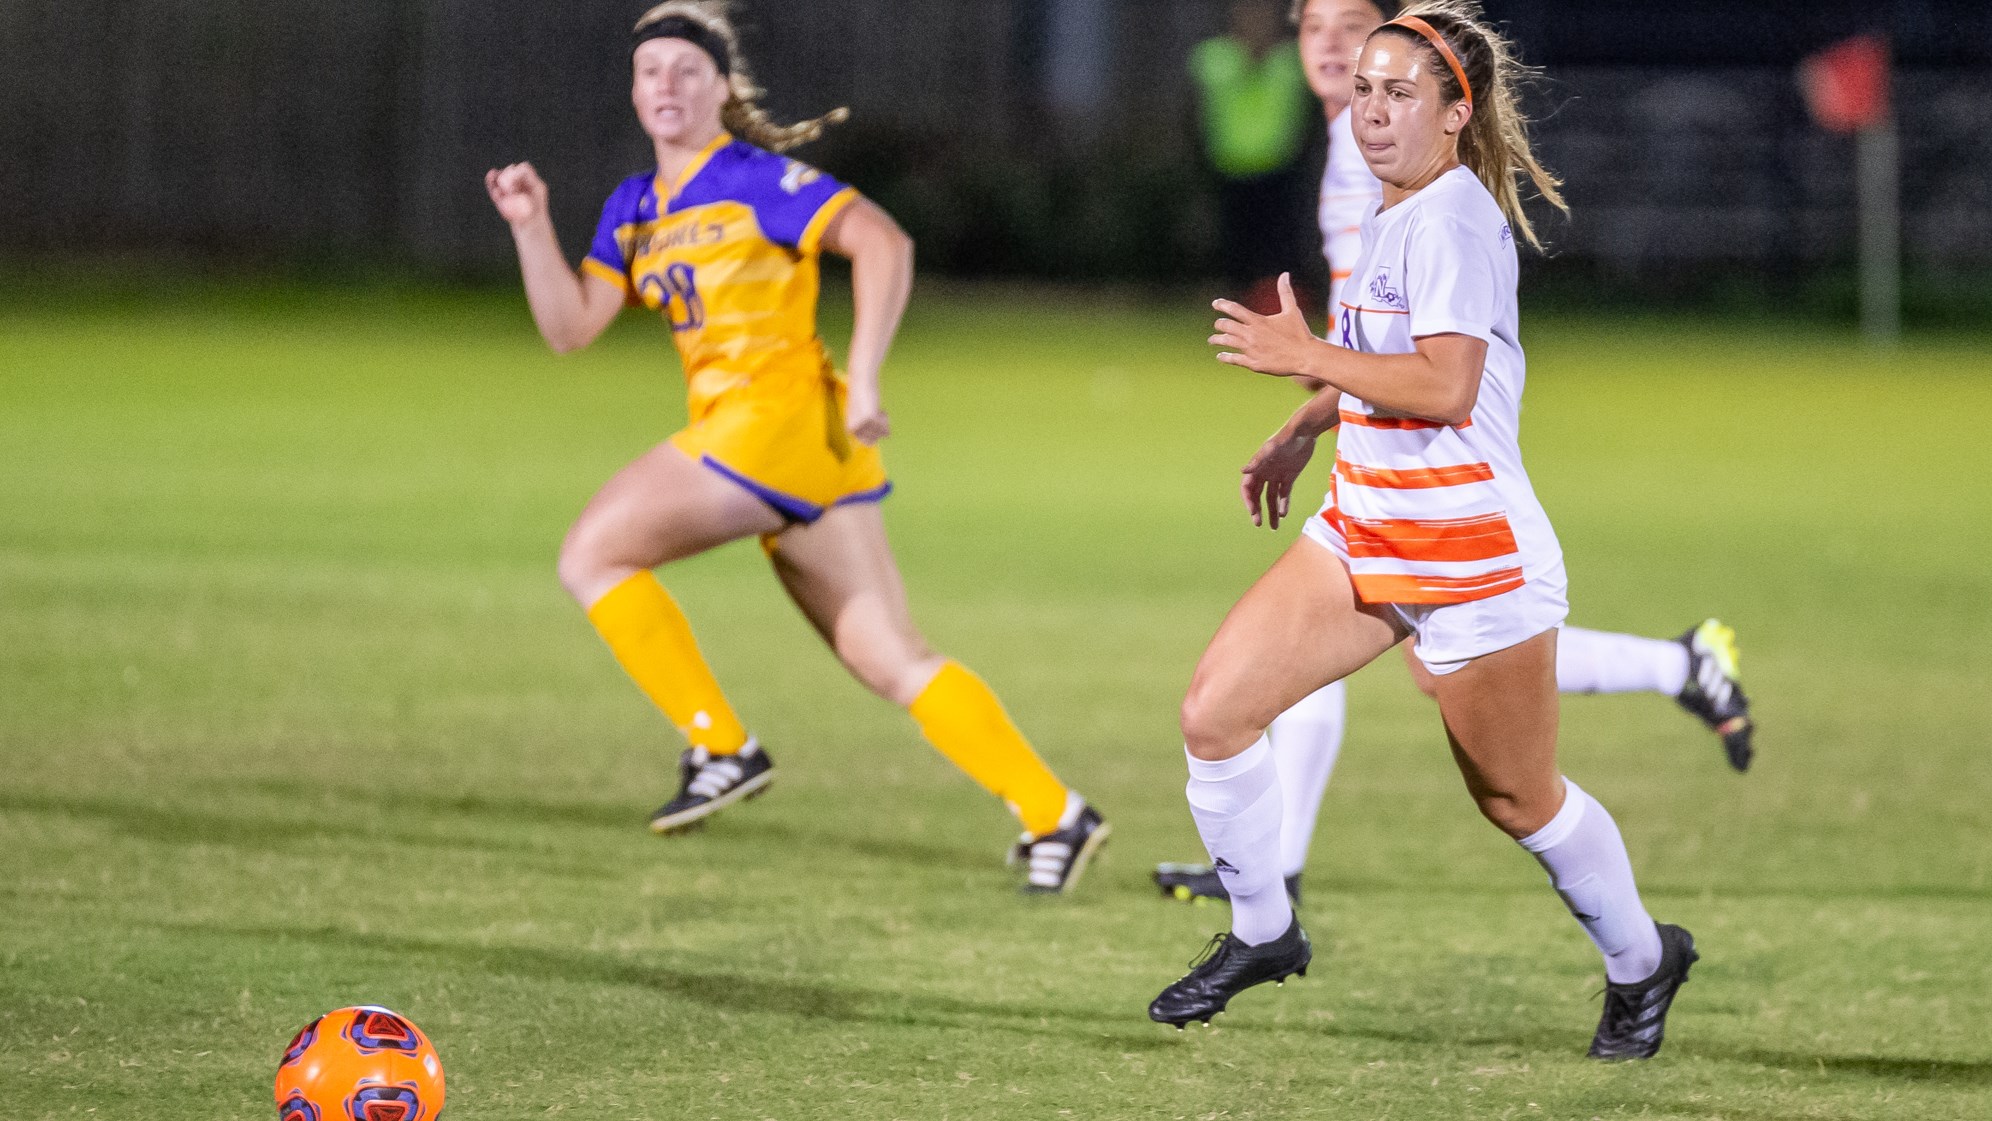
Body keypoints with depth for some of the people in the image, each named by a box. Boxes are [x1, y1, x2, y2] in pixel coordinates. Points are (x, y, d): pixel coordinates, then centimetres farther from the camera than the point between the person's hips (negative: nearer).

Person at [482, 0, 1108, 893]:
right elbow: (570, 326, 14)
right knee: (891, 661, 6)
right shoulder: (634, 208, 18)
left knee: (591, 558, -7)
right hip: (741, 430, 8)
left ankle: (722, 748, -5)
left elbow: (884, 244, -14)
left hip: (782, 418, -8)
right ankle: (1054, 815, 5)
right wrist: (531, 226, 0)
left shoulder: (757, 179, -6)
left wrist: (862, 380, -20)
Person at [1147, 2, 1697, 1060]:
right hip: (1363, 527, 9)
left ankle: (1641, 961, 31)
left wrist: (1306, 357, -24)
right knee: (1214, 712, -3)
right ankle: (1261, 932, 16)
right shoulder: (1390, 217, 9)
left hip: (1472, 552, -9)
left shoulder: (1453, 218, -19)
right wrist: (1303, 429, 21)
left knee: (1516, 799, 7)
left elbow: (1446, 384, -29)